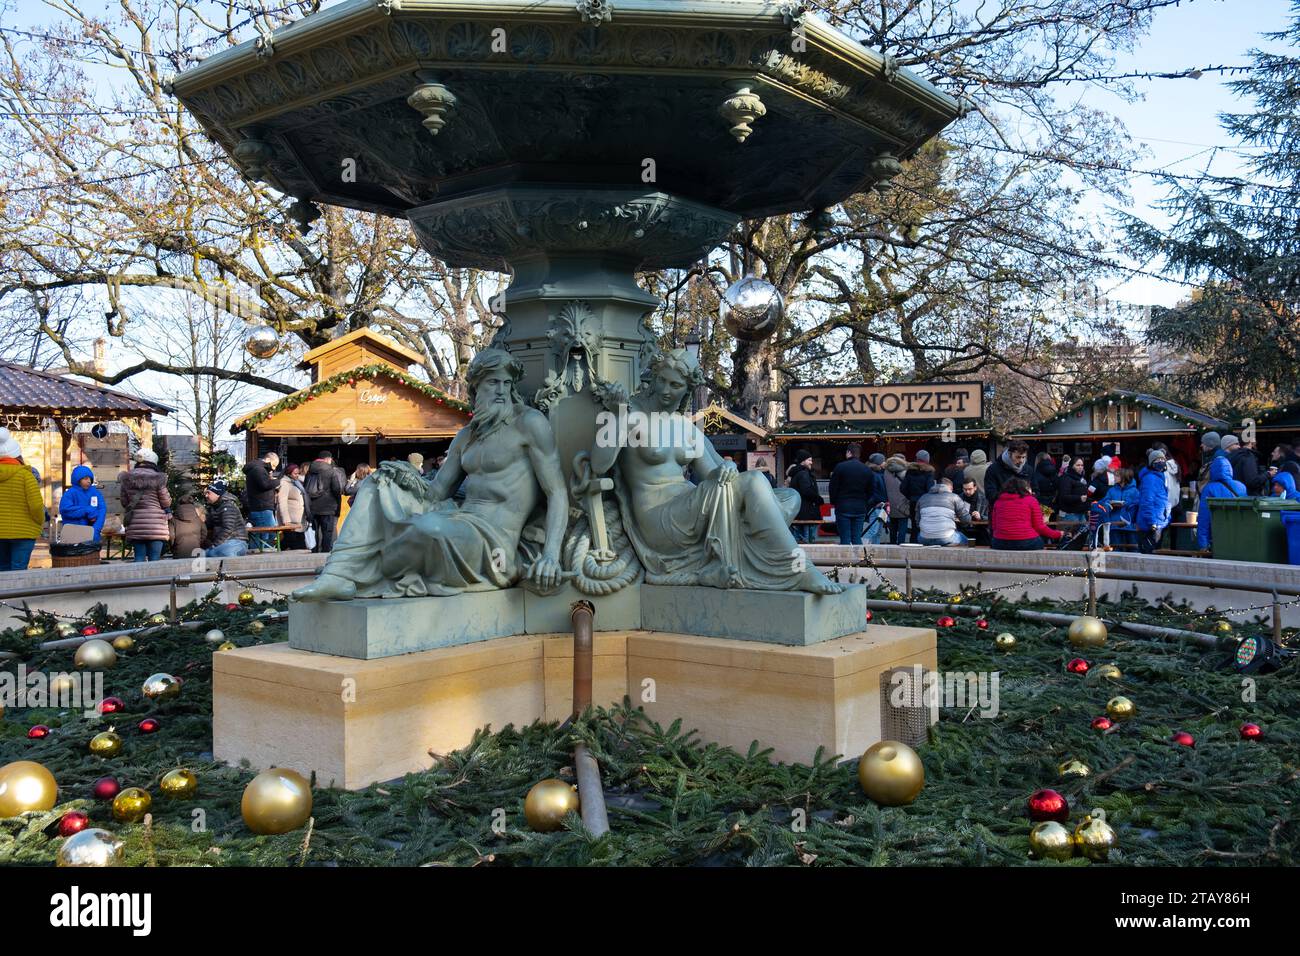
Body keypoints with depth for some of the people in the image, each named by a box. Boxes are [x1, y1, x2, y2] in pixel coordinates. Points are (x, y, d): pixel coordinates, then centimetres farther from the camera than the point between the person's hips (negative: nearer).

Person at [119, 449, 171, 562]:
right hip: (155, 524, -3)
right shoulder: (158, 478, -7)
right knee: (154, 558, 0)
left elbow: (124, 502, 10)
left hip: (135, 524, 3)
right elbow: (166, 503, -4)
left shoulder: (127, 479, 5)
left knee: (139, 557, 7)